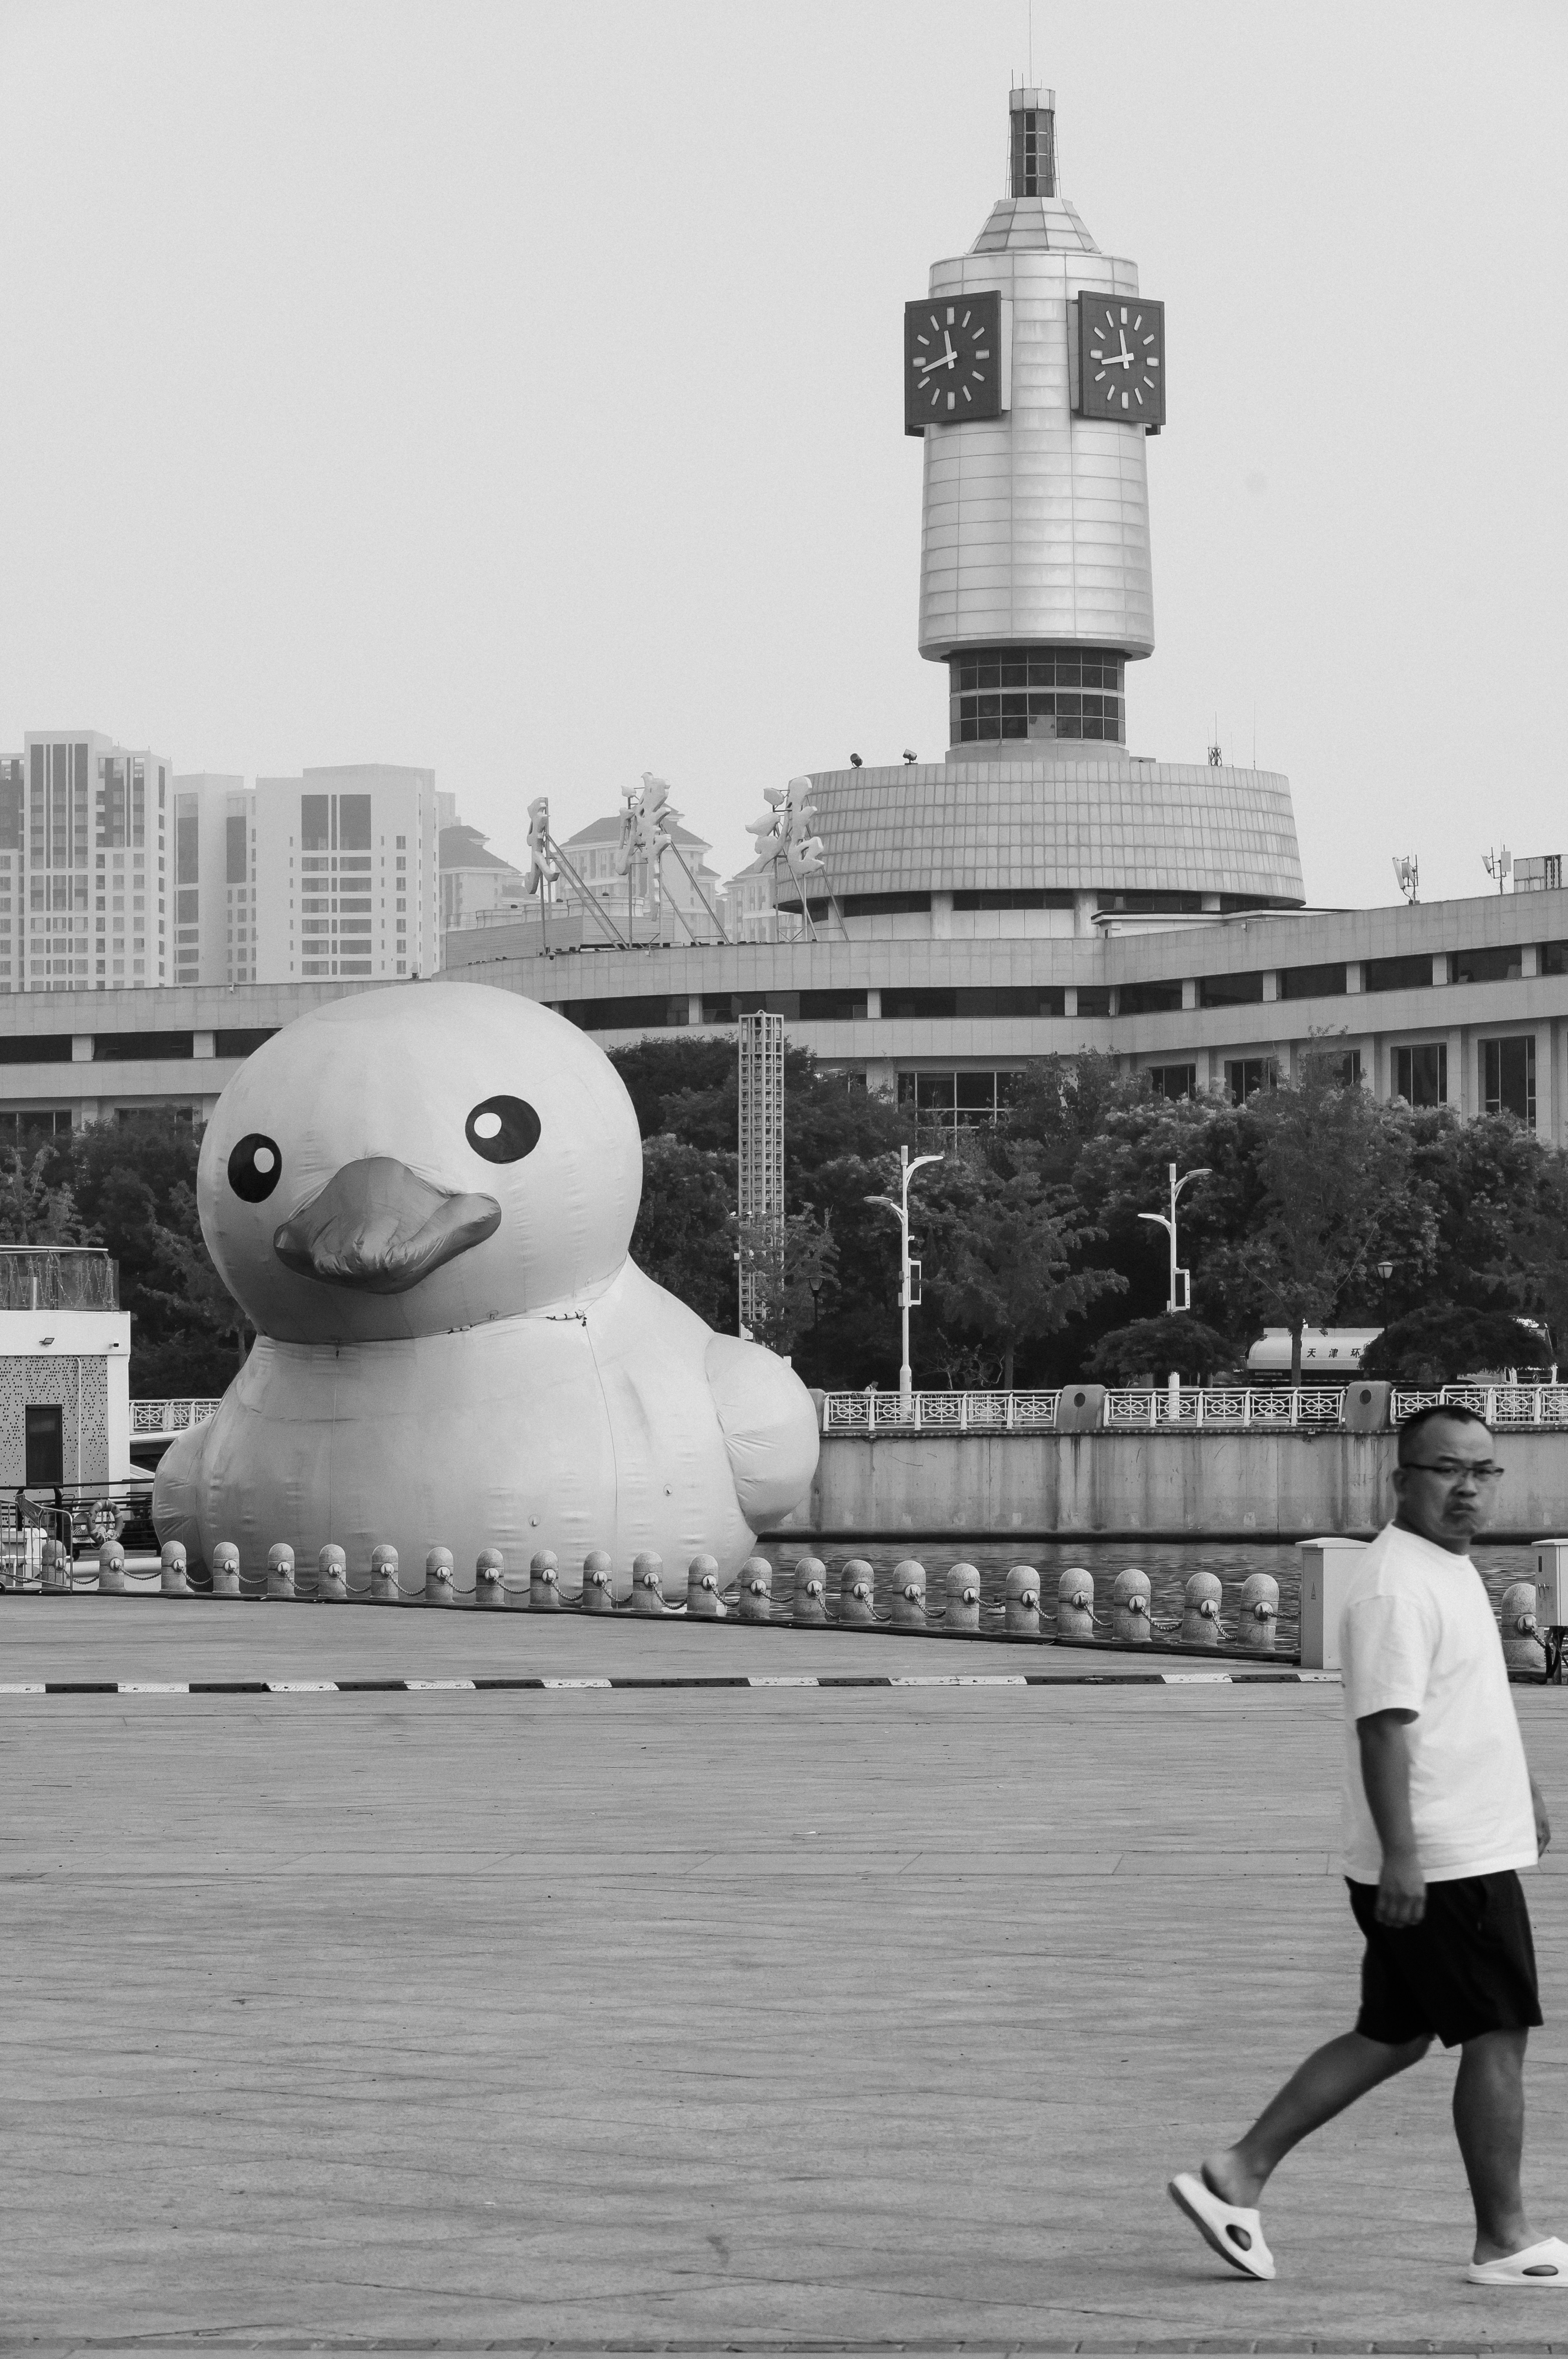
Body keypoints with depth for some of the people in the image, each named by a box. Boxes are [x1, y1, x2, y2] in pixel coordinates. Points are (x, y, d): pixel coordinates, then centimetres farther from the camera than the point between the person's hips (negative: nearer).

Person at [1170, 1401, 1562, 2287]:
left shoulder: (1452, 1568, 15)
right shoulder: (1398, 1584, -18)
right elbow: (1384, 1724, -23)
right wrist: (1401, 1855, -27)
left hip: (1466, 1849, 10)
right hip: (1443, 1865, -10)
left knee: (1392, 2037, 14)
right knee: (1497, 2037, -2)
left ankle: (1239, 2174, 15)